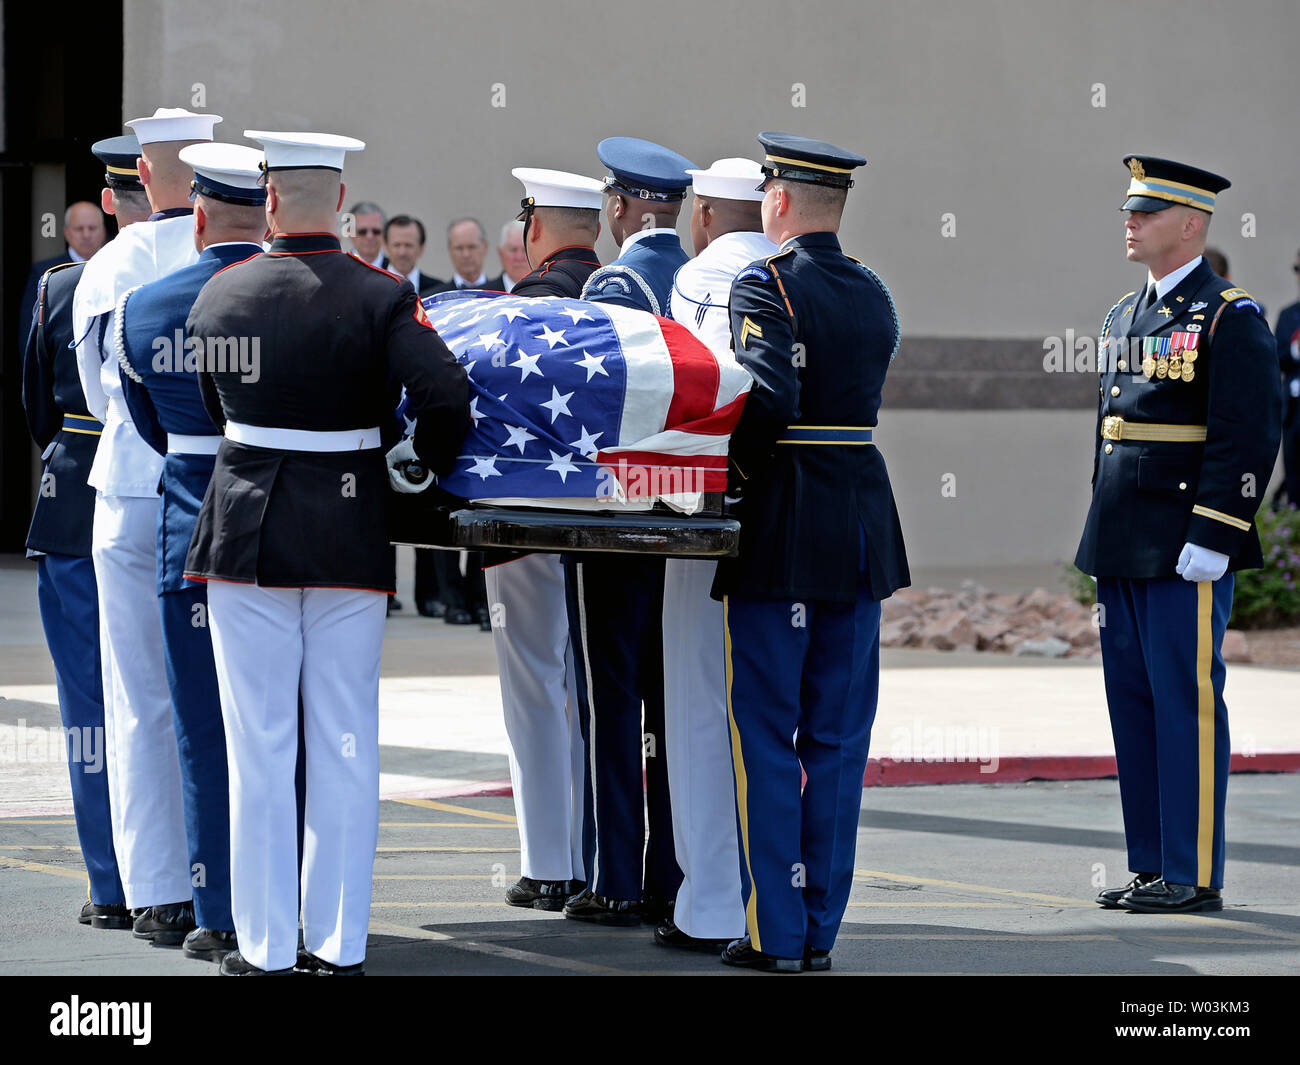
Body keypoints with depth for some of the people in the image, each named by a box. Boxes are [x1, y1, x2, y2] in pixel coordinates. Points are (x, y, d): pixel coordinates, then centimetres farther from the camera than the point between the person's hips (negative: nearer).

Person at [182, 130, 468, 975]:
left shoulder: (219, 296, -1)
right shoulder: (383, 297, -6)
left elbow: (207, 405, 9)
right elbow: (445, 392, -18)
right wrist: (432, 465, 0)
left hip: (248, 530, 0)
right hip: (353, 540, 0)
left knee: (260, 744, 4)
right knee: (346, 744, 7)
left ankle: (266, 945, 6)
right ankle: (339, 943, 10)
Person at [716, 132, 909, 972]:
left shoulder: (766, 286, -11)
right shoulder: (875, 296, 11)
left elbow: (770, 398, -24)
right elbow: (848, 397, 10)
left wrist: (733, 470, -10)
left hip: (782, 526, -6)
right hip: (863, 528, 6)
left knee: (764, 736, 1)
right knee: (839, 737, 9)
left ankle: (776, 932, 1)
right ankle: (821, 930, 12)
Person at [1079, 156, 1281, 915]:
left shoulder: (1230, 318, -8)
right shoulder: (1125, 317, 17)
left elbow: (1251, 436, -14)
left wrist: (1211, 539, -19)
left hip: (1185, 551, -8)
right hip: (1124, 551, 8)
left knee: (1187, 703, -5)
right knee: (1133, 703, 10)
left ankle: (1195, 875, -1)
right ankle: (1152, 866, 16)